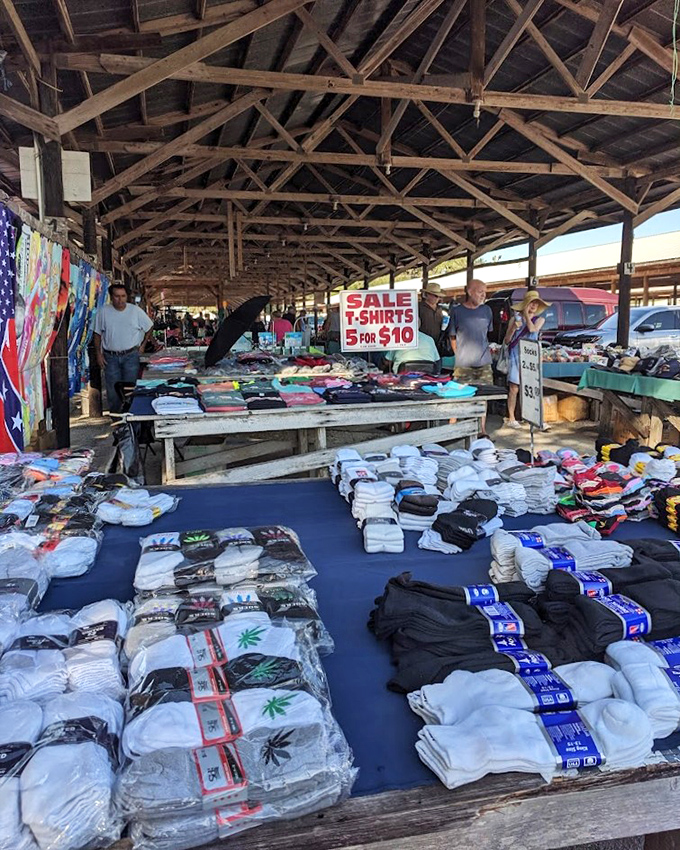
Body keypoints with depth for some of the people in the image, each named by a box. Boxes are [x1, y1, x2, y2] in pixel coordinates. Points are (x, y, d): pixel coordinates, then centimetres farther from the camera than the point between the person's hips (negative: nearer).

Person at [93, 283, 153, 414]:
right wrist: (99, 353, 2)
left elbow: (149, 327, 11)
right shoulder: (104, 311, -1)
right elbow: (98, 333, 6)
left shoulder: (136, 311, -3)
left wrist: (143, 345, 7)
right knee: (112, 390, 4)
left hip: (130, 355, -1)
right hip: (110, 357, 1)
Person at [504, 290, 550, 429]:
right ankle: (511, 418, 4)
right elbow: (506, 341, 6)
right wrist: (513, 328, -11)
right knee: (514, 388, -3)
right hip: (516, 356, -1)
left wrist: (526, 314, -2)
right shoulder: (515, 318, 7)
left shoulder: (539, 319, 11)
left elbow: (532, 329, -13)